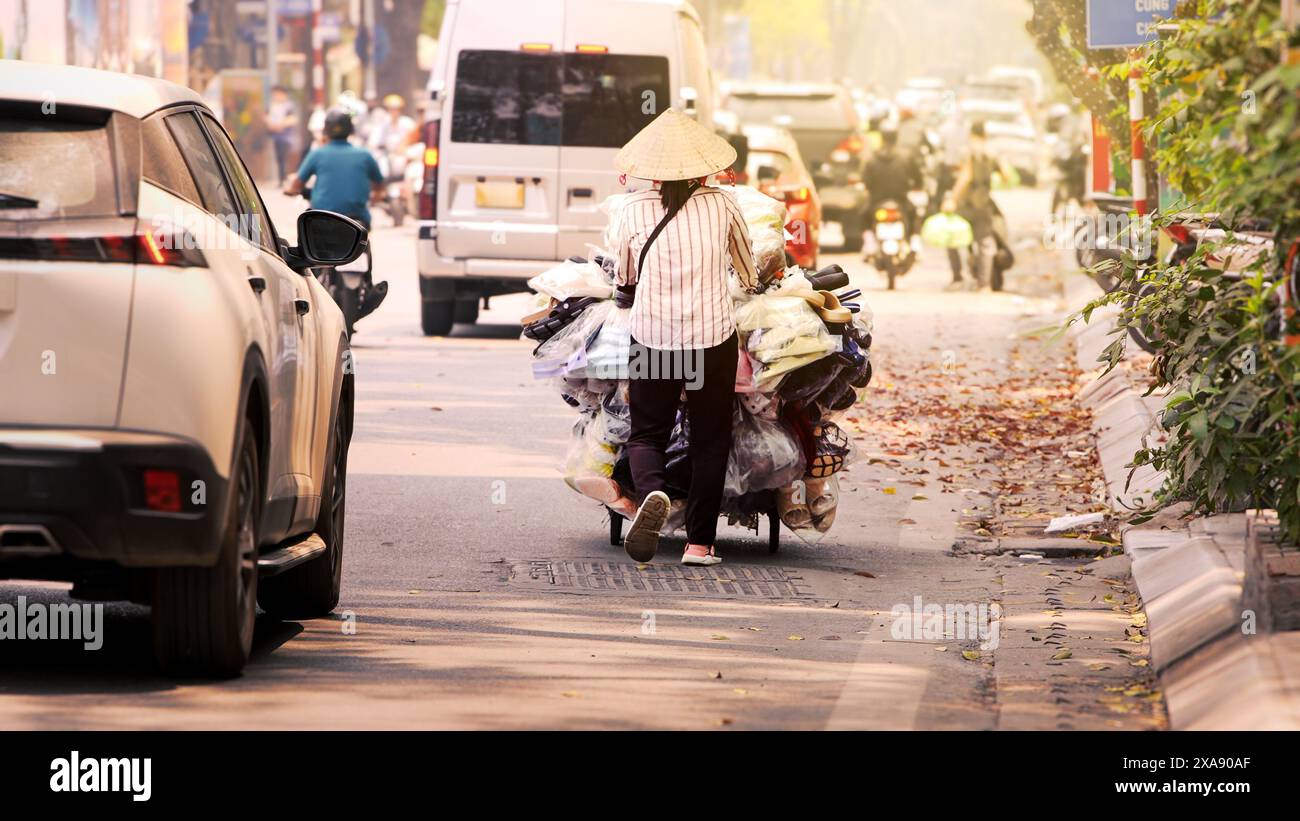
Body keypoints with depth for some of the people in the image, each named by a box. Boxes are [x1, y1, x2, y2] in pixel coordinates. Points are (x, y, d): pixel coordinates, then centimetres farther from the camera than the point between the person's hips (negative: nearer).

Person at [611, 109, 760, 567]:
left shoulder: (634, 210, 1)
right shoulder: (721, 205, 2)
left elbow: (623, 282, 17)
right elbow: (748, 272, 19)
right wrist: (752, 288, 42)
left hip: (652, 337, 0)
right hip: (713, 337, 0)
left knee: (647, 433, 11)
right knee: (710, 439, 12)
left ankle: (652, 493, -22)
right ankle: (699, 542, 8)